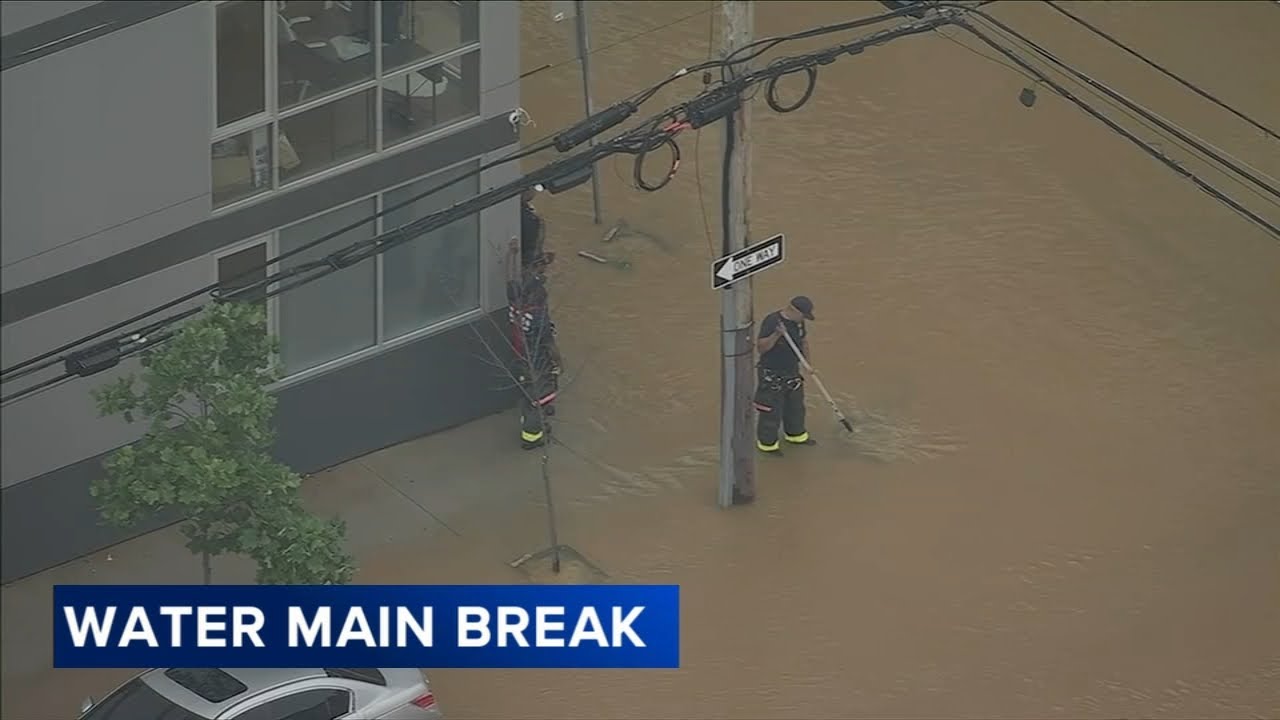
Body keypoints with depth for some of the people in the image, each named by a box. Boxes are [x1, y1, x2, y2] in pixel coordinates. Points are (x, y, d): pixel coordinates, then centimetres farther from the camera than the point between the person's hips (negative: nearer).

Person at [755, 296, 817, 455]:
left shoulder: (798, 322, 0)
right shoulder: (771, 321, -24)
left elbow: (803, 340, 18)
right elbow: (761, 347, -29)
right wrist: (776, 334, -42)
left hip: (792, 373, 8)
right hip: (771, 375, -8)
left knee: (795, 406, 24)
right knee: (771, 411, 2)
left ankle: (795, 435, 44)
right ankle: (767, 443, 18)